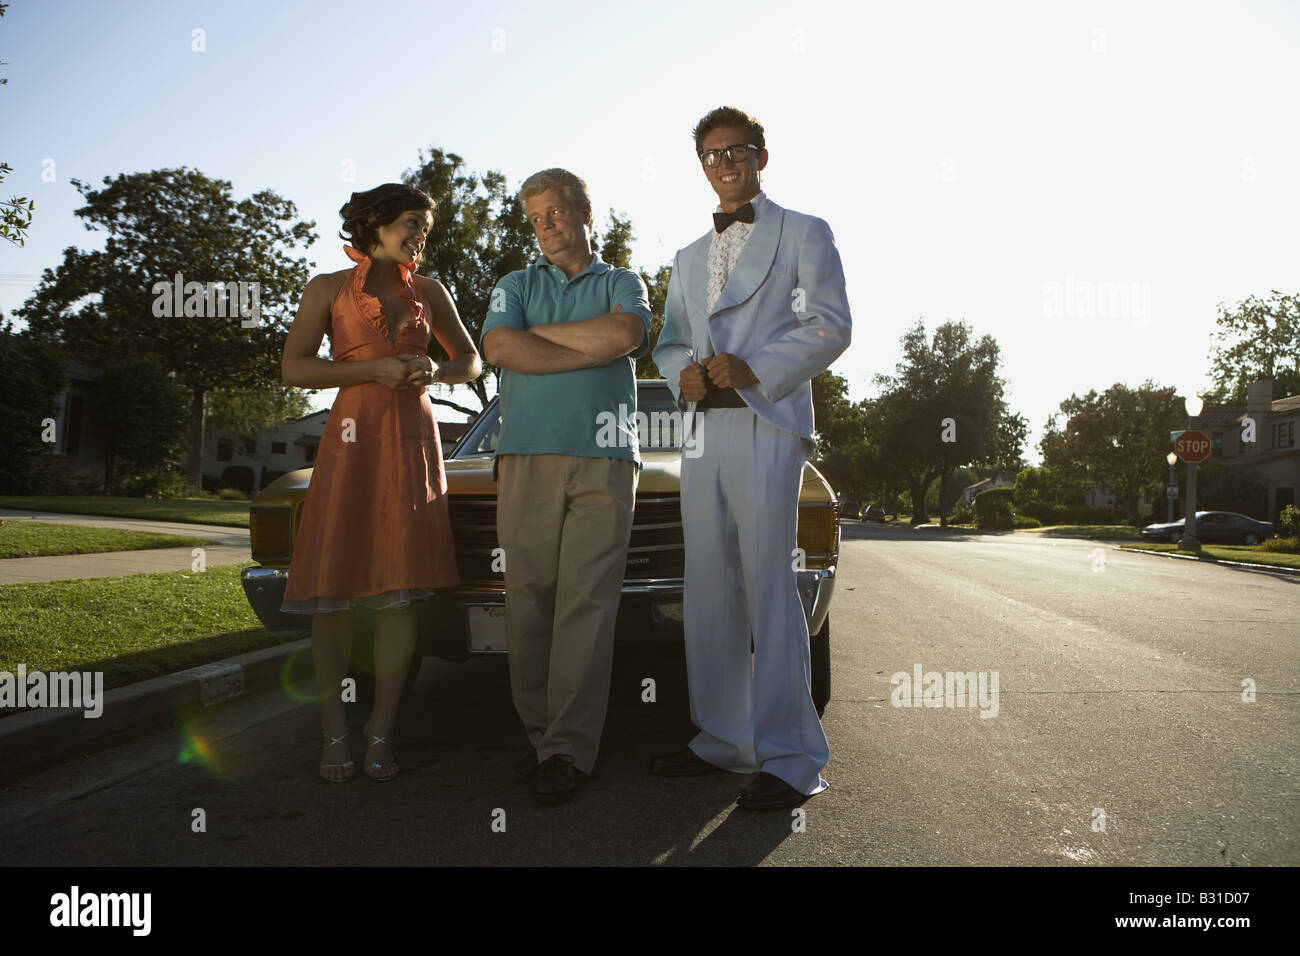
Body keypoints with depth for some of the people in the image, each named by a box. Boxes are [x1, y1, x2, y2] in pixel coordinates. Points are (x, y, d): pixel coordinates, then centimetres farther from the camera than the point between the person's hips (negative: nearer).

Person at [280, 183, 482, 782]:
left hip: (414, 440, 2)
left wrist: (435, 372, -2)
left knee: (401, 587, -5)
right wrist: (375, 369, -11)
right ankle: (335, 735, 3)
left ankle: (382, 732, 1)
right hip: (352, 437, -2)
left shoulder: (429, 291, 16)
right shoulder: (329, 288, 8)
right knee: (333, 587, -5)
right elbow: (294, 369, 1)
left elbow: (471, 361, 21)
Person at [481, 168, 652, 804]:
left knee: (586, 603, -9)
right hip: (526, 458, 2)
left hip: (605, 461, -1)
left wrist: (536, 333, 1)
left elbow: (626, 334, -7)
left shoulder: (622, 284, 18)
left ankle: (569, 750, -8)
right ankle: (539, 734, 6)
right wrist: (593, 350, -2)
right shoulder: (515, 287, 21)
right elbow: (500, 350, -1)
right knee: (528, 601, -3)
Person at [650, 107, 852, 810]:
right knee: (708, 591, 5)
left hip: (767, 424, -6)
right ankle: (723, 739, 15)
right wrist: (683, 372, -1)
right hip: (703, 429, 6)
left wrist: (752, 369, -14)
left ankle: (790, 758, -6)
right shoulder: (688, 258, 25)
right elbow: (668, 341, 23)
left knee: (768, 587, -11)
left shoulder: (804, 233, 9)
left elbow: (831, 325, -3)